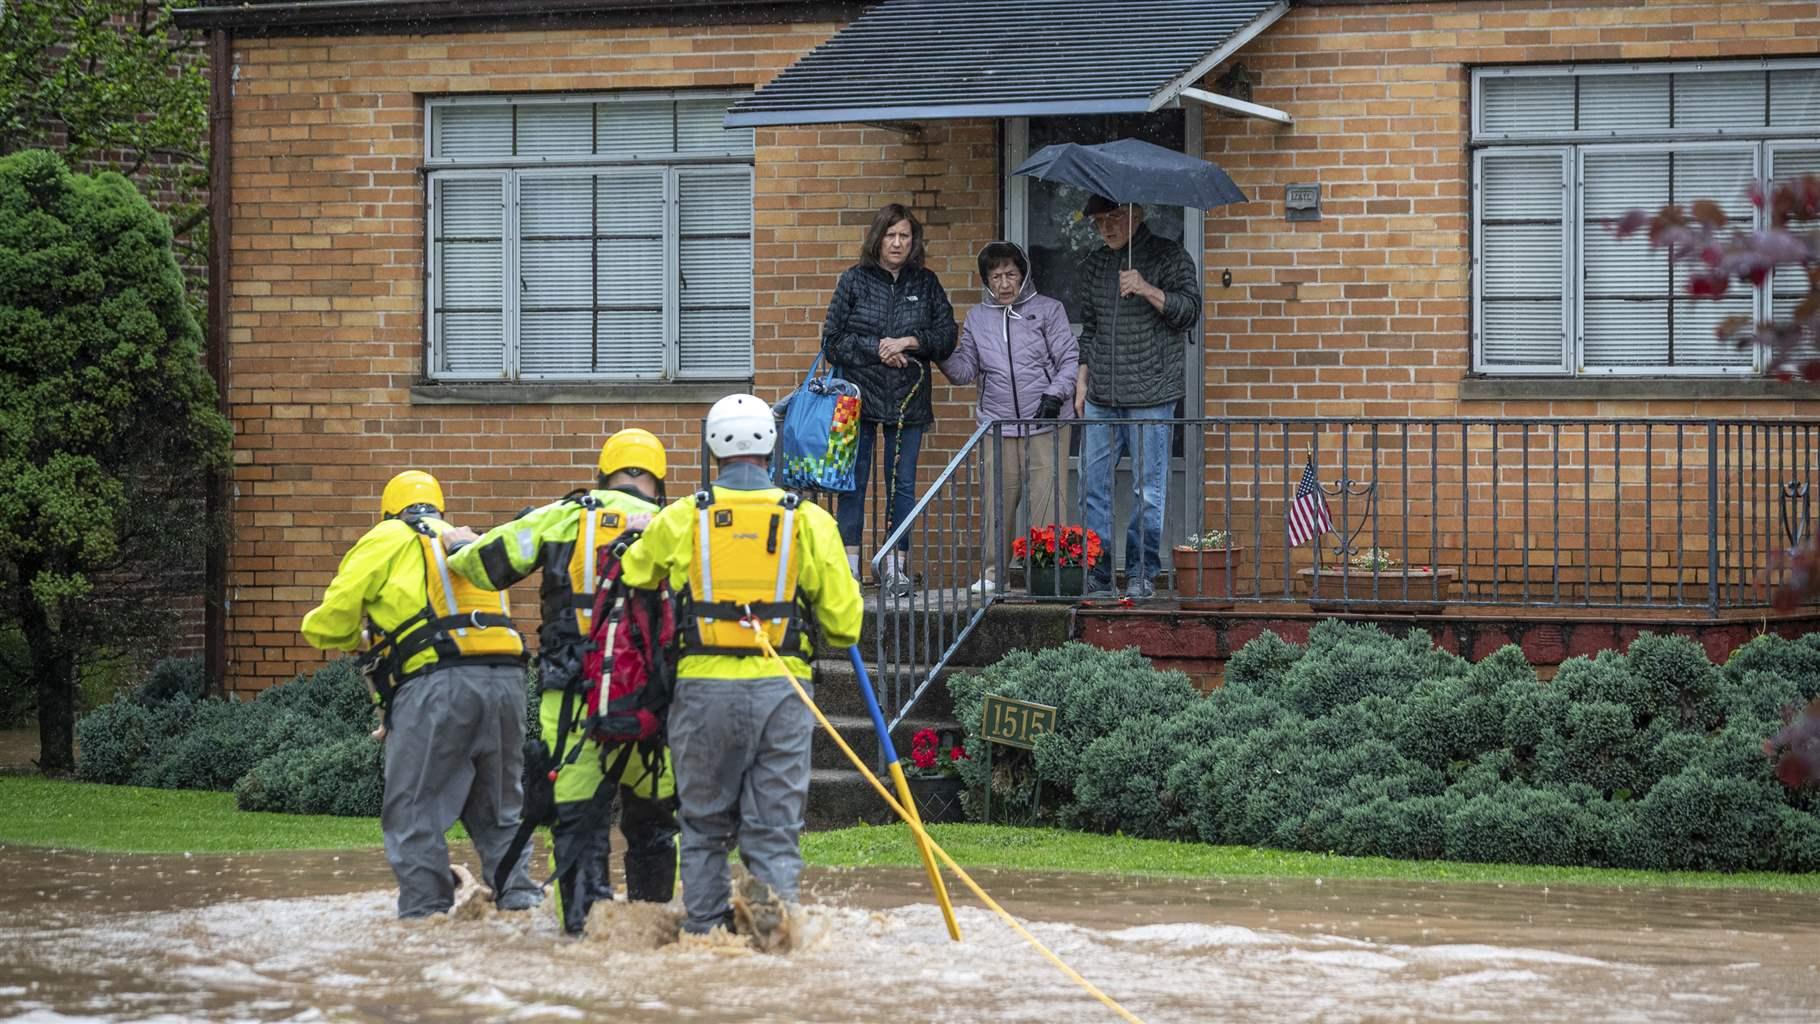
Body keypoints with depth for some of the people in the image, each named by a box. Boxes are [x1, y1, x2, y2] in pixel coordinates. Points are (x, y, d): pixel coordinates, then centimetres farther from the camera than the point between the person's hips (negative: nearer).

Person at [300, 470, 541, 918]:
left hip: (438, 681, -6)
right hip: (506, 676, 6)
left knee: (413, 810, 2)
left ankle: (426, 909, -2)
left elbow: (331, 622, 5)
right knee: (497, 812, 17)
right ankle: (520, 895, 9)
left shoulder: (388, 539, 11)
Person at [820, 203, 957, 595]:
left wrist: (909, 342, -10)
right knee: (854, 480, -1)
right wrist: (876, 349, -10)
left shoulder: (926, 283, 8)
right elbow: (832, 341, 0)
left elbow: (946, 338, 5)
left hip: (908, 398, 2)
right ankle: (849, 564, 2)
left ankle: (896, 566, 10)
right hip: (859, 396, -2)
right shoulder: (854, 280, 3)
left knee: (902, 483, 4)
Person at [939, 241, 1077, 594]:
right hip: (998, 426, 2)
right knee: (997, 501, -1)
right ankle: (993, 573, 10)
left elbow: (1070, 359, 3)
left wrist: (1055, 394, -11)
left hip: (1046, 423, -2)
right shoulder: (977, 318, 14)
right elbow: (965, 370, 14)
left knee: (1046, 498, -6)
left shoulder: (1048, 310, 5)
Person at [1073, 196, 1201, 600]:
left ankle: (1142, 574, 5)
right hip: (1101, 396, 5)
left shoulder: (1169, 256, 1)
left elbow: (1189, 309, -7)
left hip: (1151, 395, -5)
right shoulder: (1095, 264, 16)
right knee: (1092, 485, 2)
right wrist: (1082, 381, 15)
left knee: (1149, 487, -2)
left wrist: (1147, 290, -20)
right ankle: (1096, 574, 6)